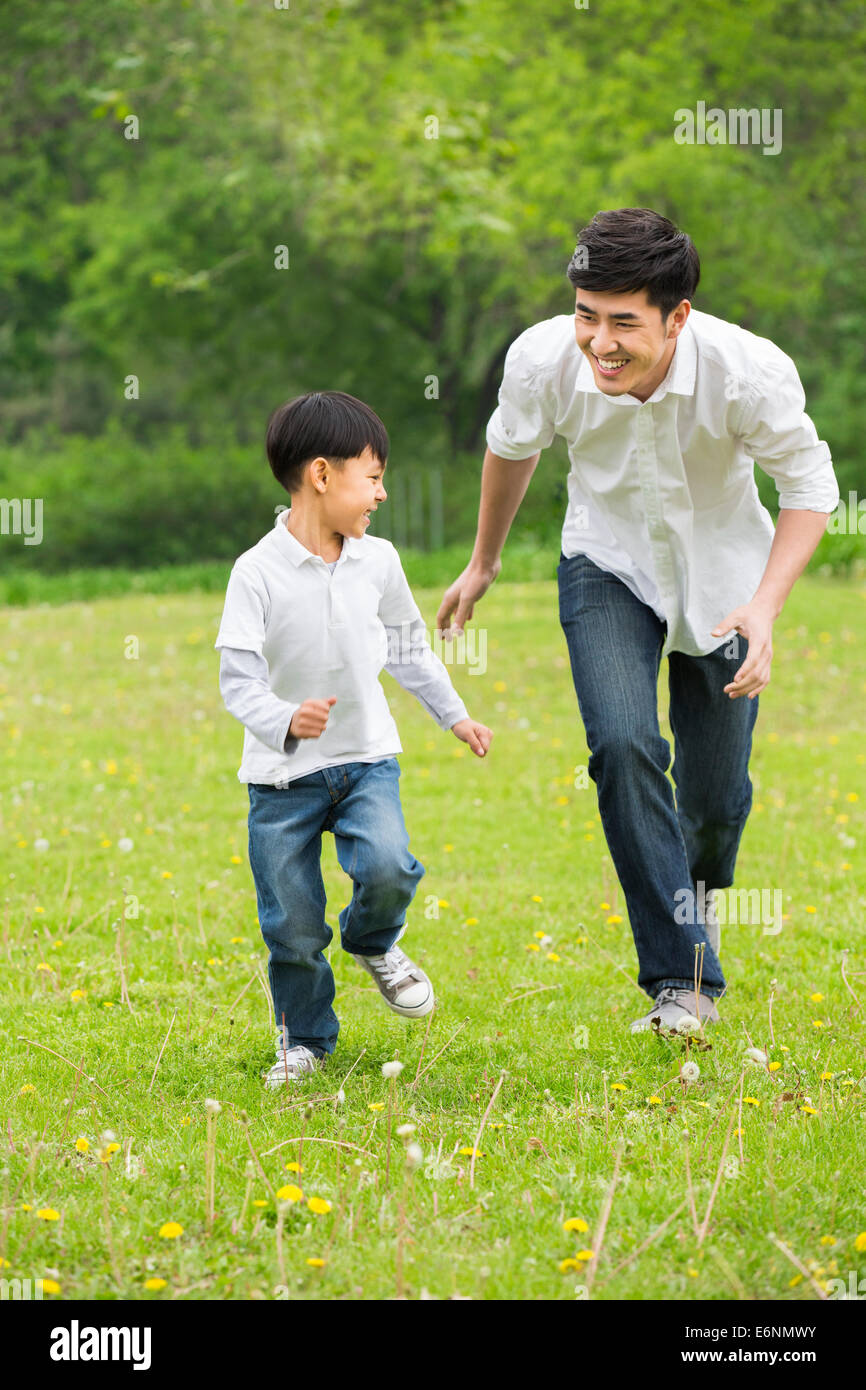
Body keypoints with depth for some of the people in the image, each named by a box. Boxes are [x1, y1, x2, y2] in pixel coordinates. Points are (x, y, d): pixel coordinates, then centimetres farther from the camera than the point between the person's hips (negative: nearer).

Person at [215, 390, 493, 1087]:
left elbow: (408, 646, 18)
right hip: (284, 772, -3)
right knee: (293, 925, 0)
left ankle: (375, 944, 12)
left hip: (367, 757, 3)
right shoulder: (258, 572, -14)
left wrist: (454, 715, 23)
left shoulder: (378, 560, 1)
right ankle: (305, 1039, 25)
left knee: (388, 868, -22)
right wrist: (285, 721, -36)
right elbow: (239, 680, -18)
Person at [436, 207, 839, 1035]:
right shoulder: (542, 360, -27)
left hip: (722, 573, 0)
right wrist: (483, 563, 14)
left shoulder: (750, 371, -33)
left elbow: (809, 485, -15)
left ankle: (701, 882, 45)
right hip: (609, 568, 0)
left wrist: (765, 606, -29)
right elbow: (511, 446, -2)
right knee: (622, 745, -23)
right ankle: (684, 980, -15)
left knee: (717, 793, 6)